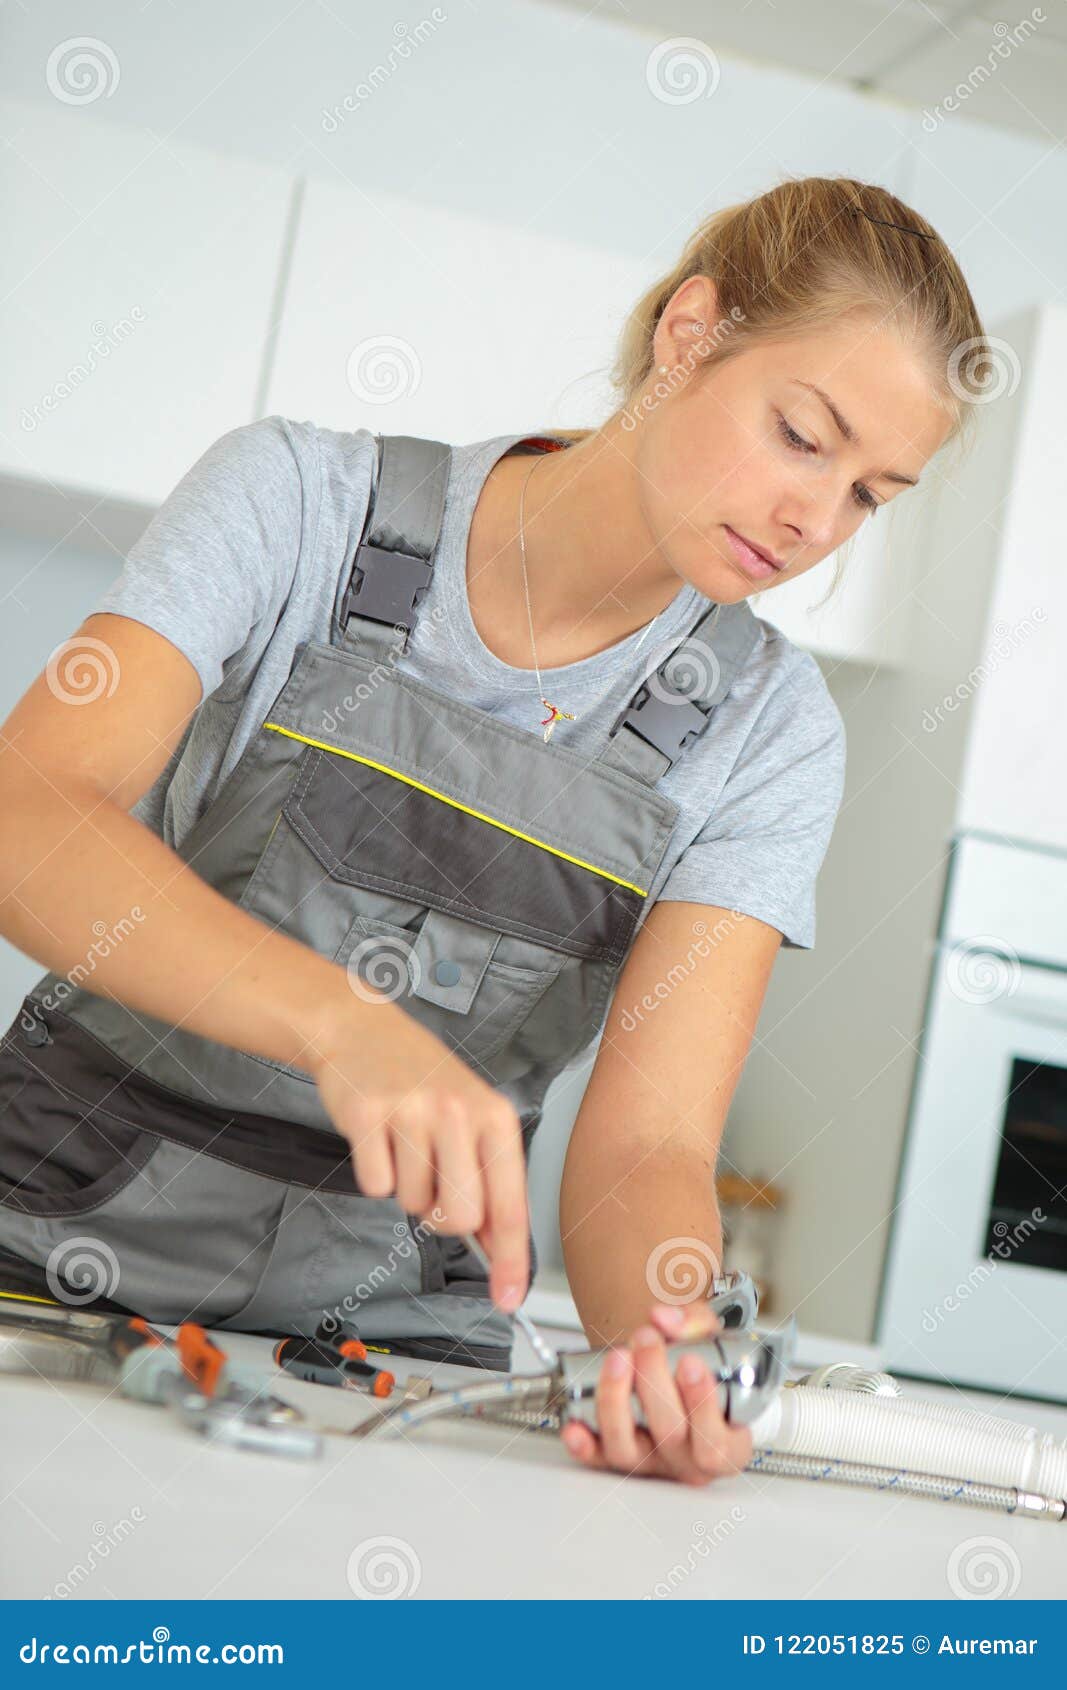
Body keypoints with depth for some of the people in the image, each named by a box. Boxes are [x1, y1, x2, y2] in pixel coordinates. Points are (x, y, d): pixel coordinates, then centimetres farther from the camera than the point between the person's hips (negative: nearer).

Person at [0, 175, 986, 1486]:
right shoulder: (303, 496, -7)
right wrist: (345, 1021, -36)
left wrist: (670, 1348, -31)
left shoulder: (767, 730, -1)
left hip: (389, 1320, 2)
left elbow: (646, 1143, -9)